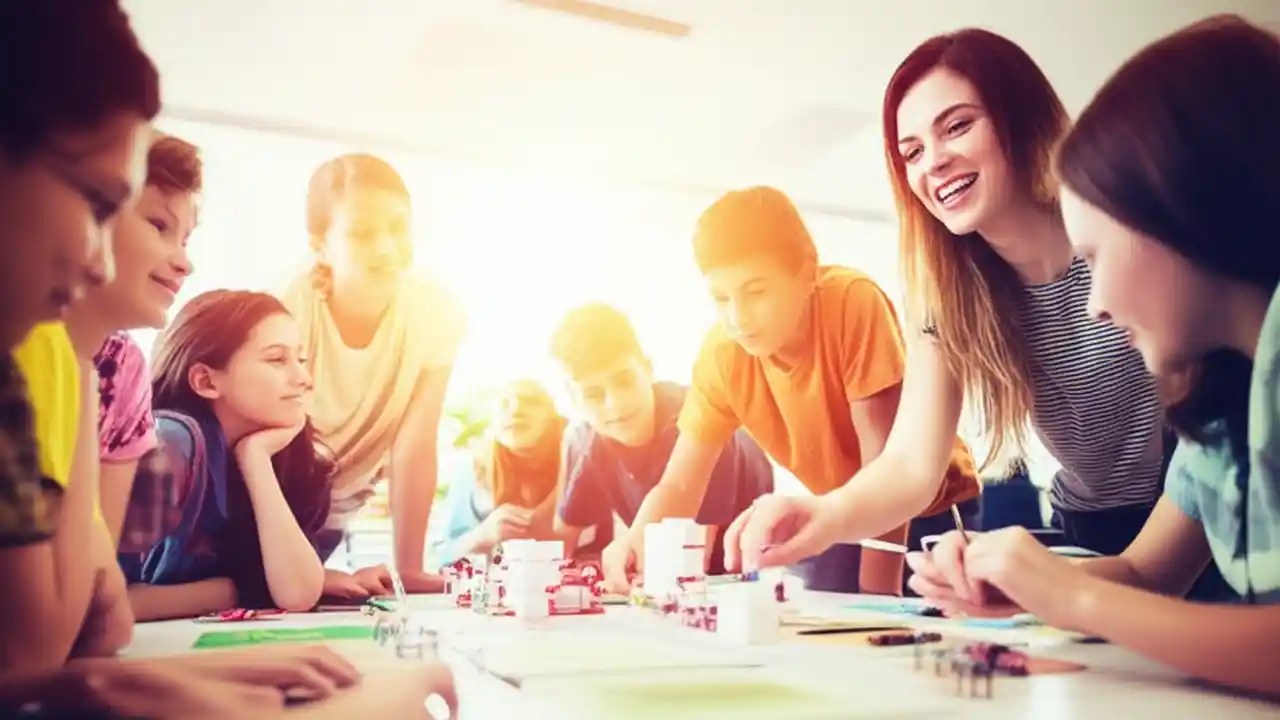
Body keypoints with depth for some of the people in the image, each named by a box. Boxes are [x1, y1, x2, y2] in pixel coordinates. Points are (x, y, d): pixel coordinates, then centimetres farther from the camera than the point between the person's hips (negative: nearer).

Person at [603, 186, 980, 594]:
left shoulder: (853, 302, -29)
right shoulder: (721, 356, -17)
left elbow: (885, 459, -28)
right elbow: (679, 488, -14)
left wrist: (876, 593, -30)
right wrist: (638, 540, -35)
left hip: (930, 511, -3)